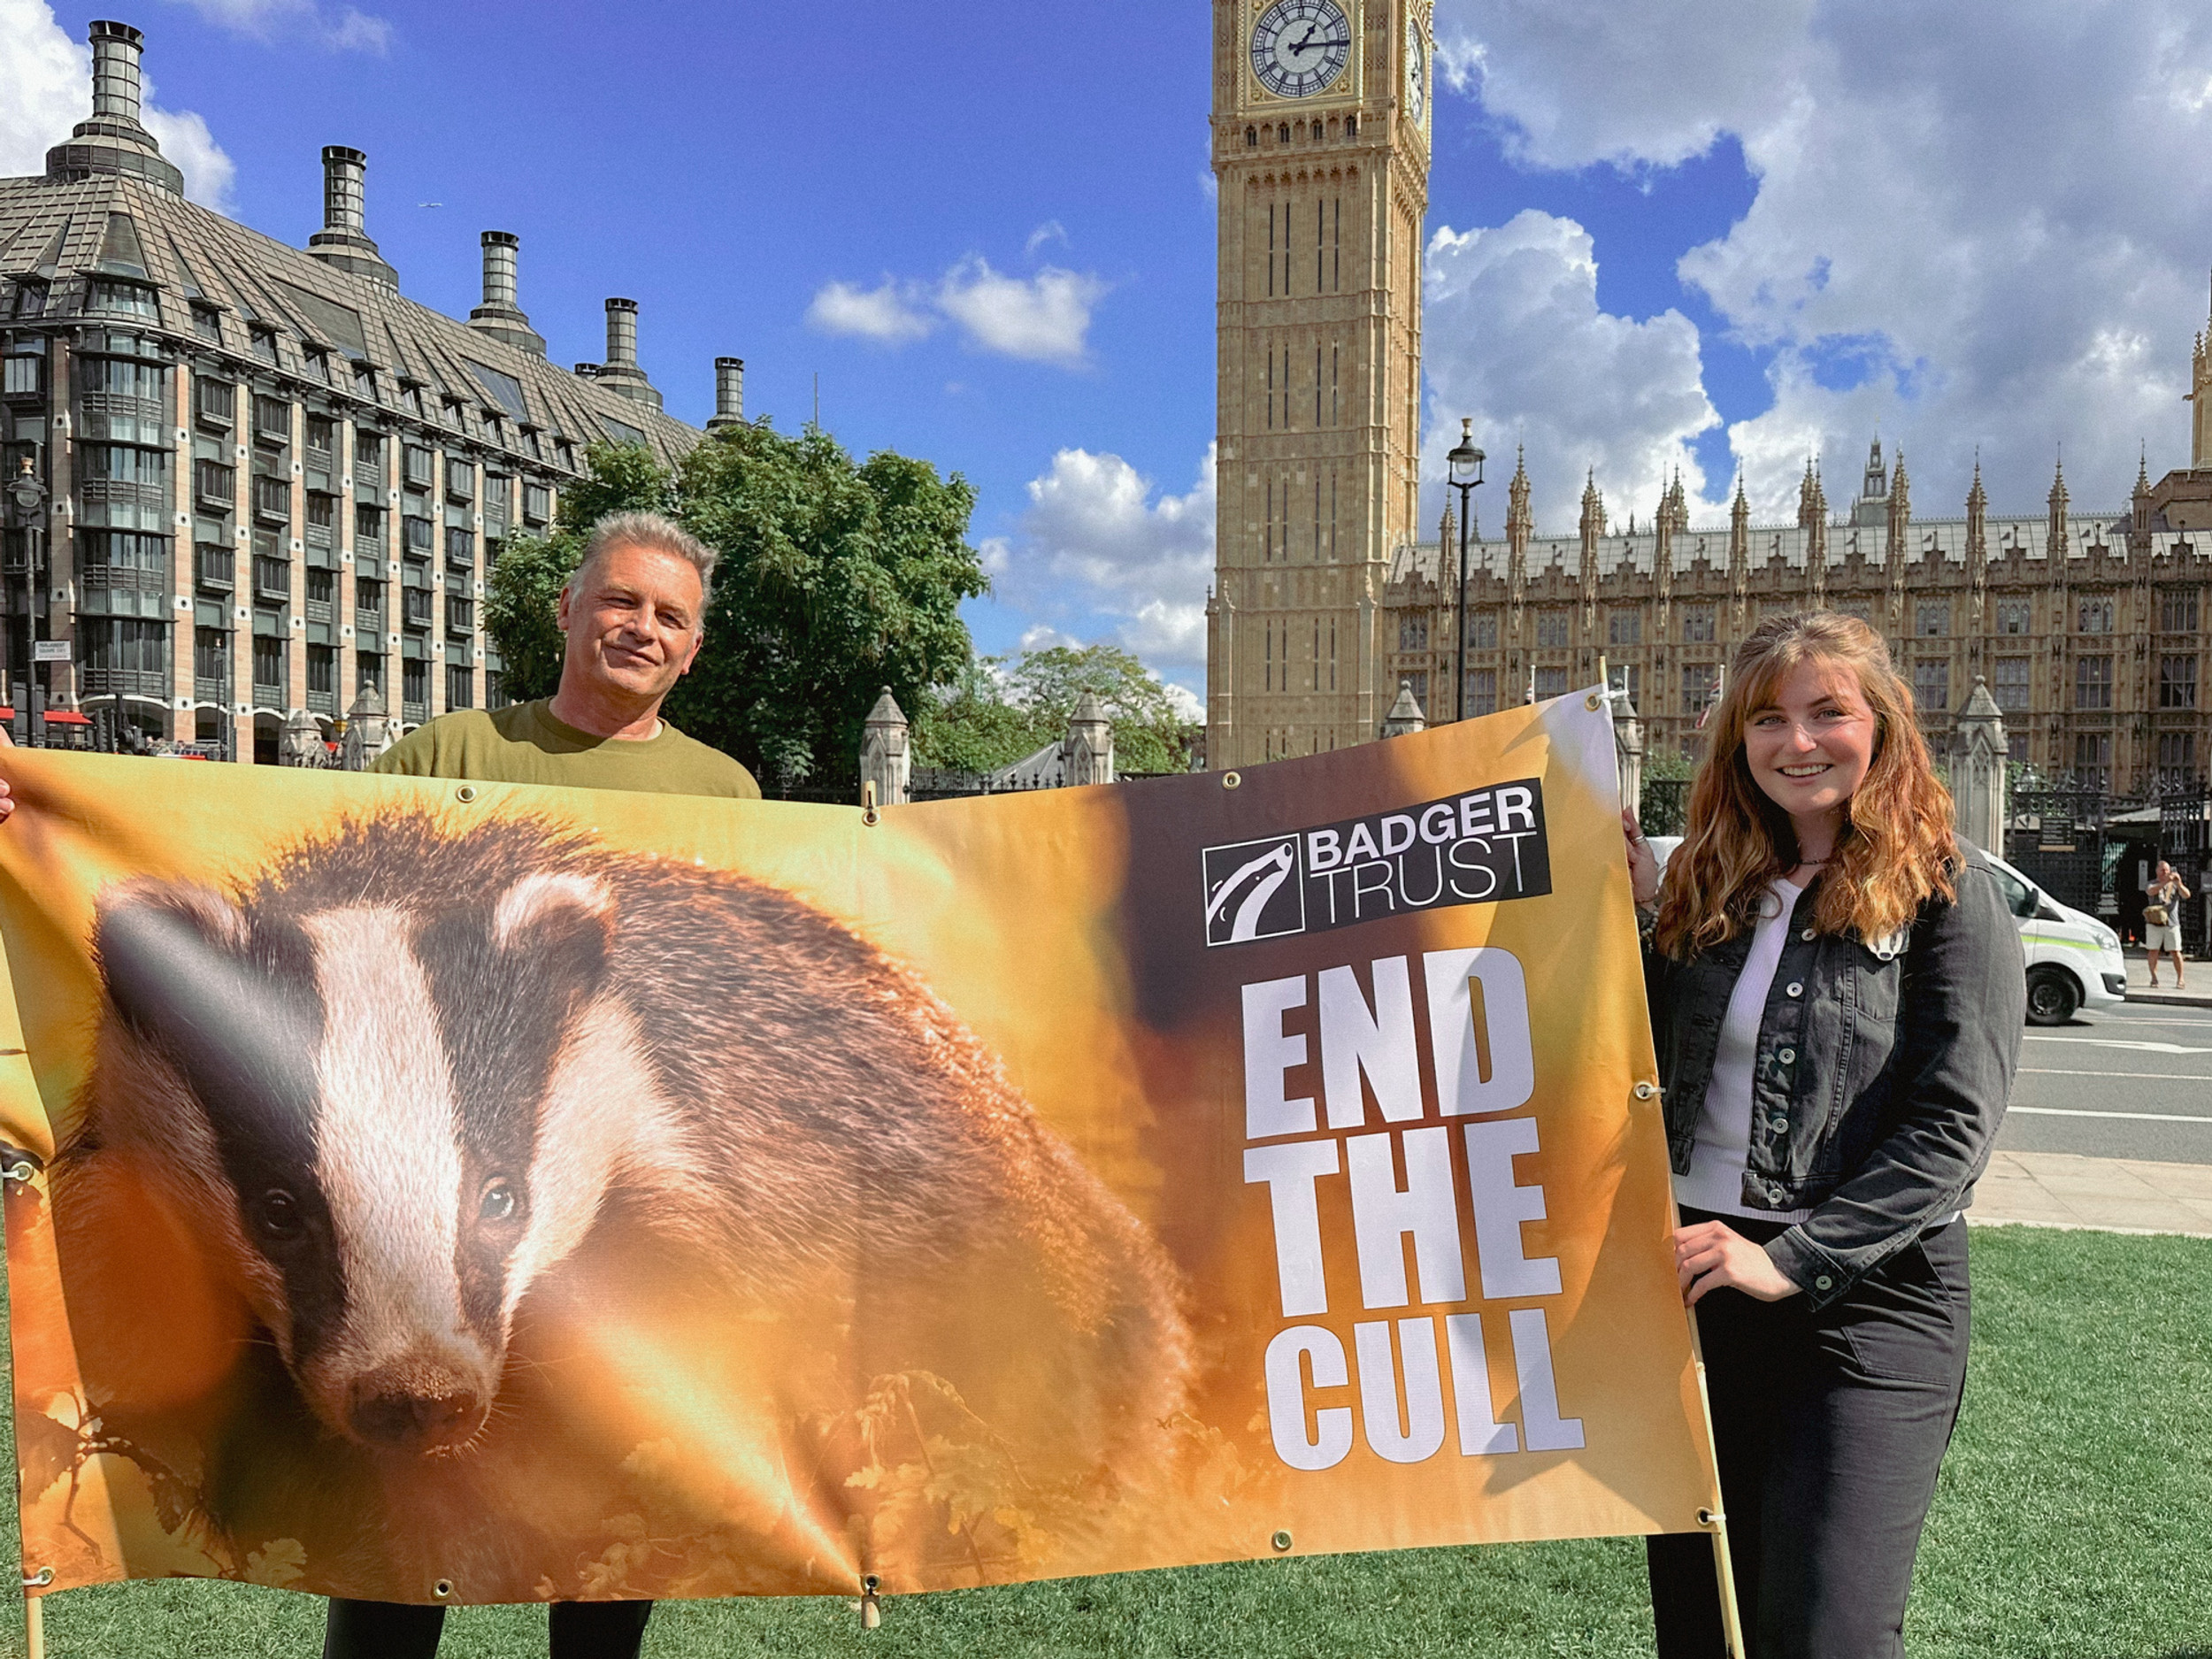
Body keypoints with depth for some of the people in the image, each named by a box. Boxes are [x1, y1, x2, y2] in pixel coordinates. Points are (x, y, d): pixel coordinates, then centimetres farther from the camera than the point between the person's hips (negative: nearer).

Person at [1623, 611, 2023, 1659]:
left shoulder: (1947, 896, -6)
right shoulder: (1709, 889, 9)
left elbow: (1952, 1128, -14)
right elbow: (1651, 1064, 13)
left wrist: (1792, 1259, -21)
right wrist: (1632, 916, 3)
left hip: (1869, 1299, -5)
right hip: (1699, 1279, 5)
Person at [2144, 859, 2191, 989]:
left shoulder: (2174, 885, 13)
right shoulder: (2150, 884, 8)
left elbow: (2186, 895, -4)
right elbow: (2151, 891, -15)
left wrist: (2179, 884, -22)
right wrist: (2166, 882, -28)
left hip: (2172, 923, 1)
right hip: (2154, 923, -1)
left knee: (2176, 951, -4)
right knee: (2153, 951, -1)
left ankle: (2180, 979, 2)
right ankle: (2154, 977, 8)